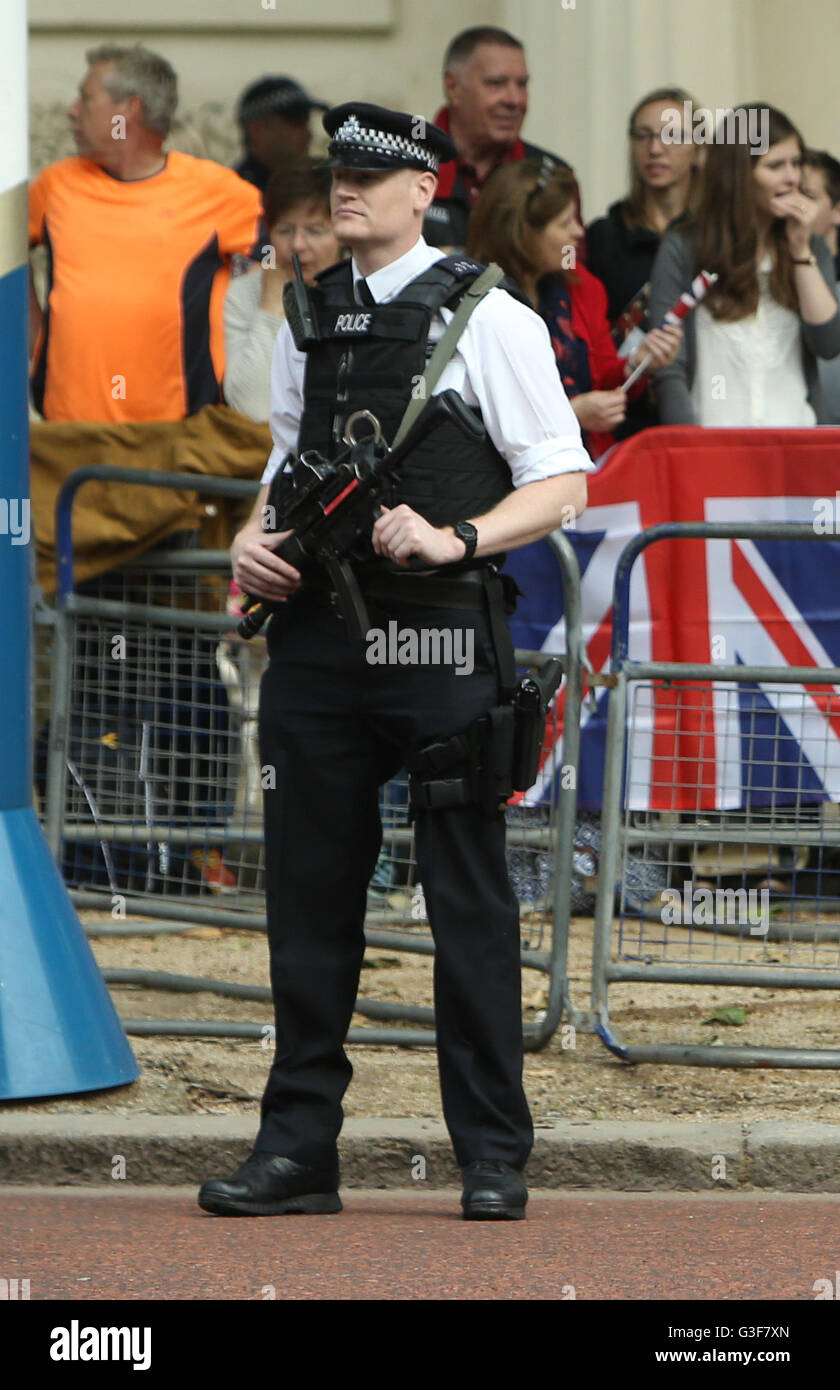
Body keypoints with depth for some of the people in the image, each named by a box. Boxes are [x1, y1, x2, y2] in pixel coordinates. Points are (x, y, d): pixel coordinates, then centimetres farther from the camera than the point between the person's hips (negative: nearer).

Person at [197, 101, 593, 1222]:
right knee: (309, 893, 6)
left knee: (468, 898, -1)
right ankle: (297, 1150, 12)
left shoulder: (488, 318, -2)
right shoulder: (307, 321, 15)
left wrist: (453, 540, -17)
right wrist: (254, 541, 5)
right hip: (315, 637, 5)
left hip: (440, 636, -5)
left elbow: (561, 485, -3)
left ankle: (494, 1157, 5)